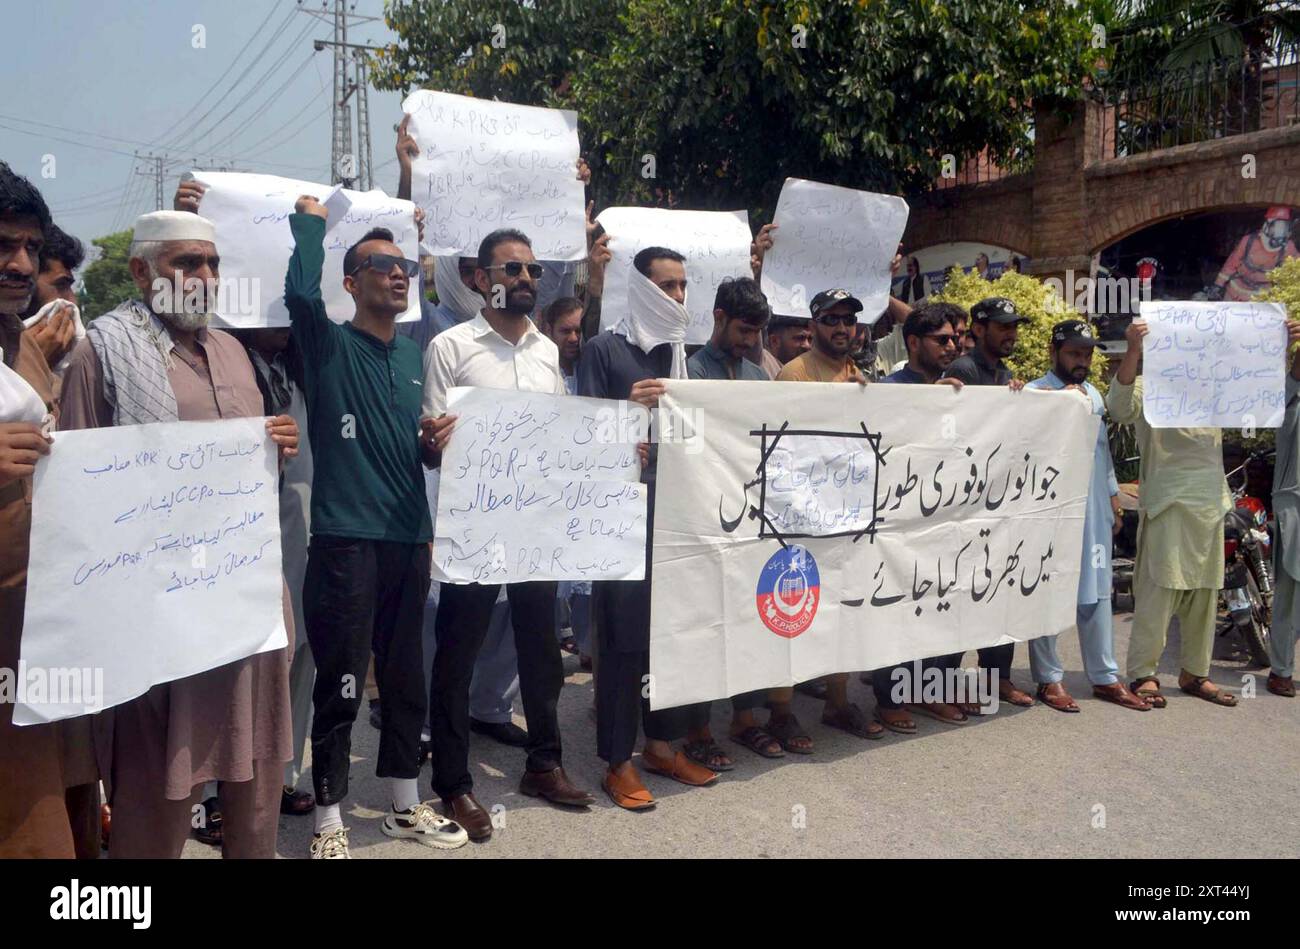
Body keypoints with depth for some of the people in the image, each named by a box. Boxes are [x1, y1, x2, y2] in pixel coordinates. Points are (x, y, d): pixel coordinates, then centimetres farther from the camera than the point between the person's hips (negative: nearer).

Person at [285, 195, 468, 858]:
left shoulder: (416, 357, 14)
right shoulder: (330, 345, -3)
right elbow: (300, 290, -23)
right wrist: (310, 220, -8)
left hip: (409, 539, 6)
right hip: (345, 541, -6)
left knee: (406, 678, 14)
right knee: (340, 686, 0)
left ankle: (405, 807, 29)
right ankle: (328, 820, 16)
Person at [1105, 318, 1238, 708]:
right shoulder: (1148, 385, -1)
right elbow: (1120, 408, -21)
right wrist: (1132, 352, -34)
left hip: (1212, 499, 7)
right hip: (1168, 500, -7)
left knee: (1205, 590, 10)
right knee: (1161, 588, -8)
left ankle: (1195, 673, 19)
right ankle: (1142, 674, -1)